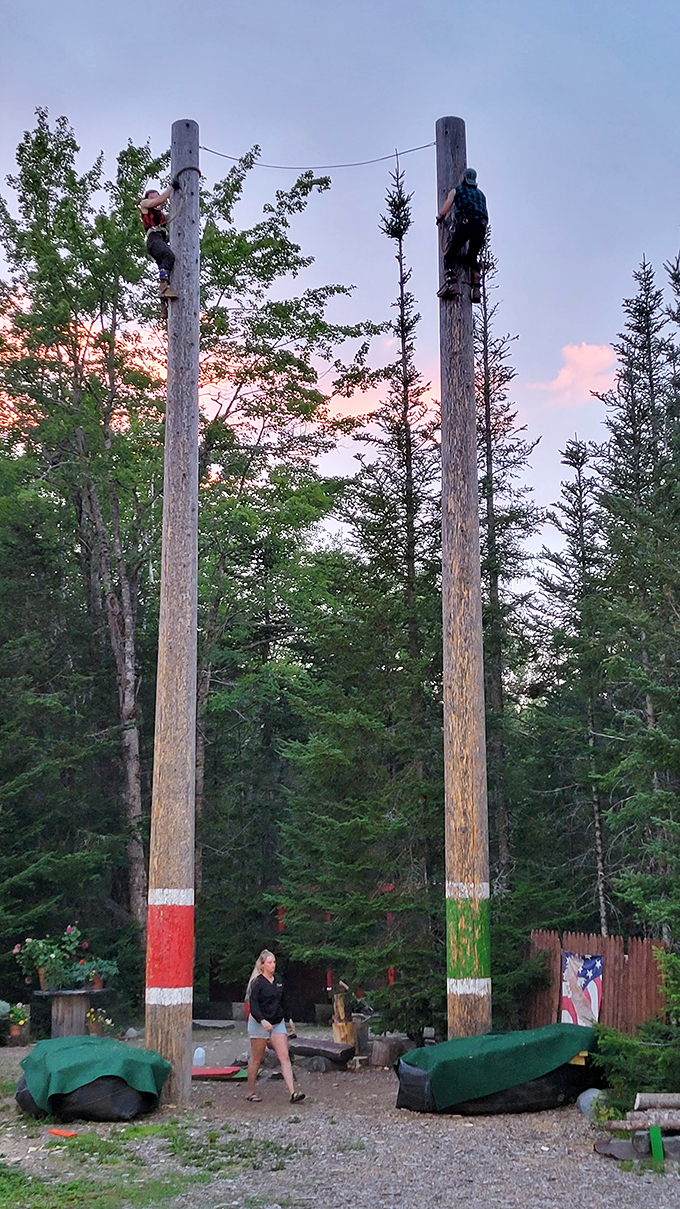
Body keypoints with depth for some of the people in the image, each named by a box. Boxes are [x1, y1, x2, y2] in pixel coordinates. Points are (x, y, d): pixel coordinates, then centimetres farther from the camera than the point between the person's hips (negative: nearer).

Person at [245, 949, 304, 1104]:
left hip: (278, 1023, 5)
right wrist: (262, 1021, -33)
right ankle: (251, 1092, 21)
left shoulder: (278, 980, 8)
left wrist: (289, 1019, 23)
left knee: (284, 1057, -5)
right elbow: (253, 1006, -19)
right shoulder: (257, 983, -11)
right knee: (257, 1059, 5)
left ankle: (292, 1093, -12)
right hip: (259, 1024, -5)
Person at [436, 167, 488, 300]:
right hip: (481, 226, 4)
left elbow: (445, 209, 7)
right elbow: (486, 216, 26)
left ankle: (451, 281, -20)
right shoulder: (480, 194, 32)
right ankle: (476, 287, 0)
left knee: (450, 255, 2)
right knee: (473, 257, 16)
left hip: (465, 224, -4)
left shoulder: (456, 191, 20)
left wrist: (439, 219, 24)